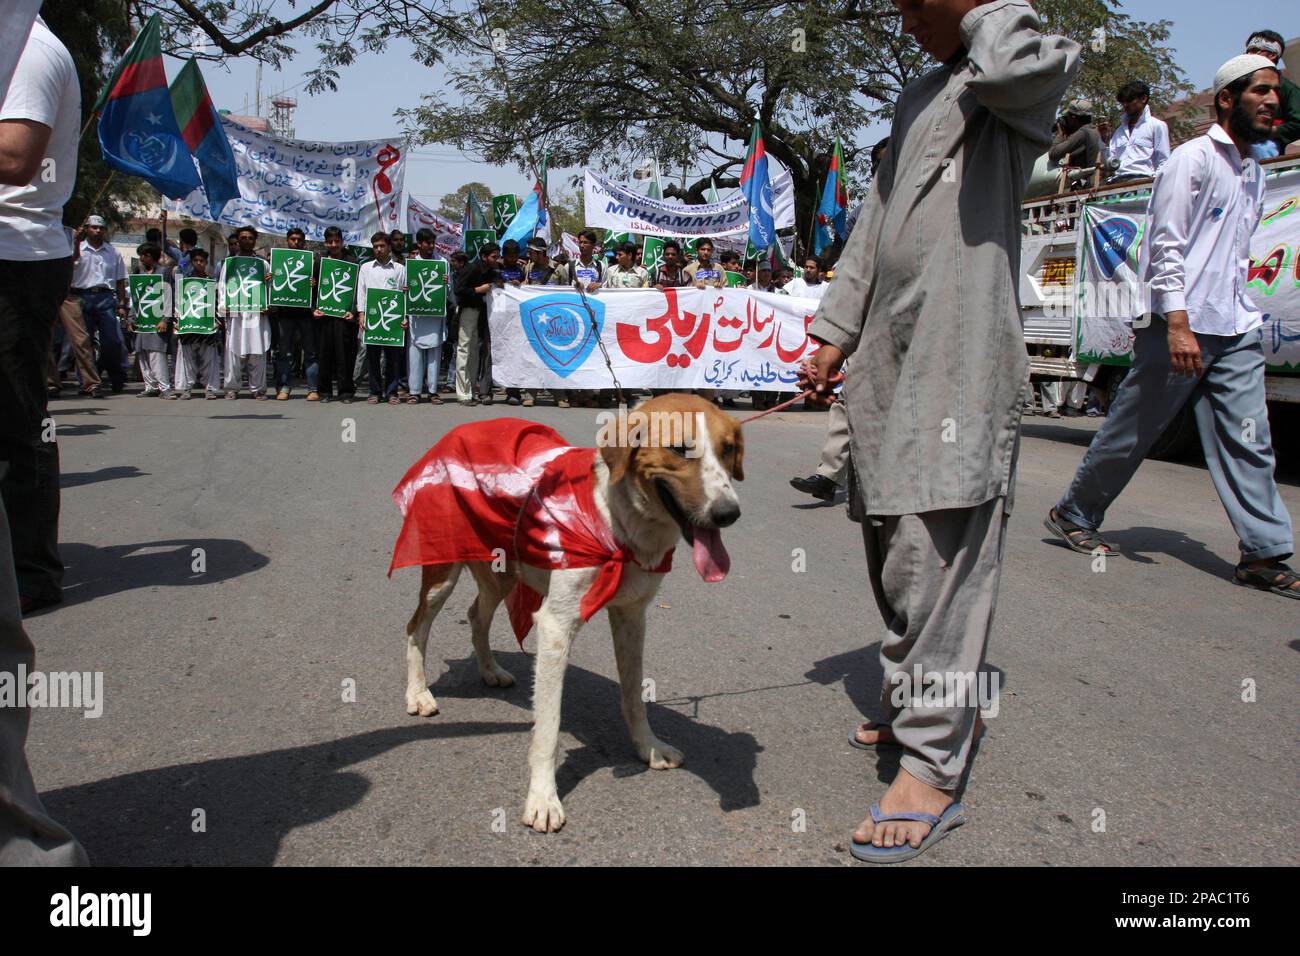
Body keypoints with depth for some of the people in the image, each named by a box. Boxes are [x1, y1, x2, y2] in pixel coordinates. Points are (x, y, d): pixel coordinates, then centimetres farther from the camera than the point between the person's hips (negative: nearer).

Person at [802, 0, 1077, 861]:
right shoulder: (918, 100, 24)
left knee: (937, 557, -12)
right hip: (889, 361, 8)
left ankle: (933, 769, -7)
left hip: (961, 359, -8)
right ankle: (920, 709, 26)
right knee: (893, 555, 11)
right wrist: (836, 333, 19)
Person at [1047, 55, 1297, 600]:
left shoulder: (1253, 173, 19)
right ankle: (1073, 515, 19)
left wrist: (1241, 313, 16)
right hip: (1181, 326, -7)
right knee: (1130, 432, 3)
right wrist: (1177, 324, -22)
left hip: (1236, 331, 7)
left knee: (1247, 442, 0)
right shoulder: (1194, 158, -5)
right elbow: (1166, 246, -14)